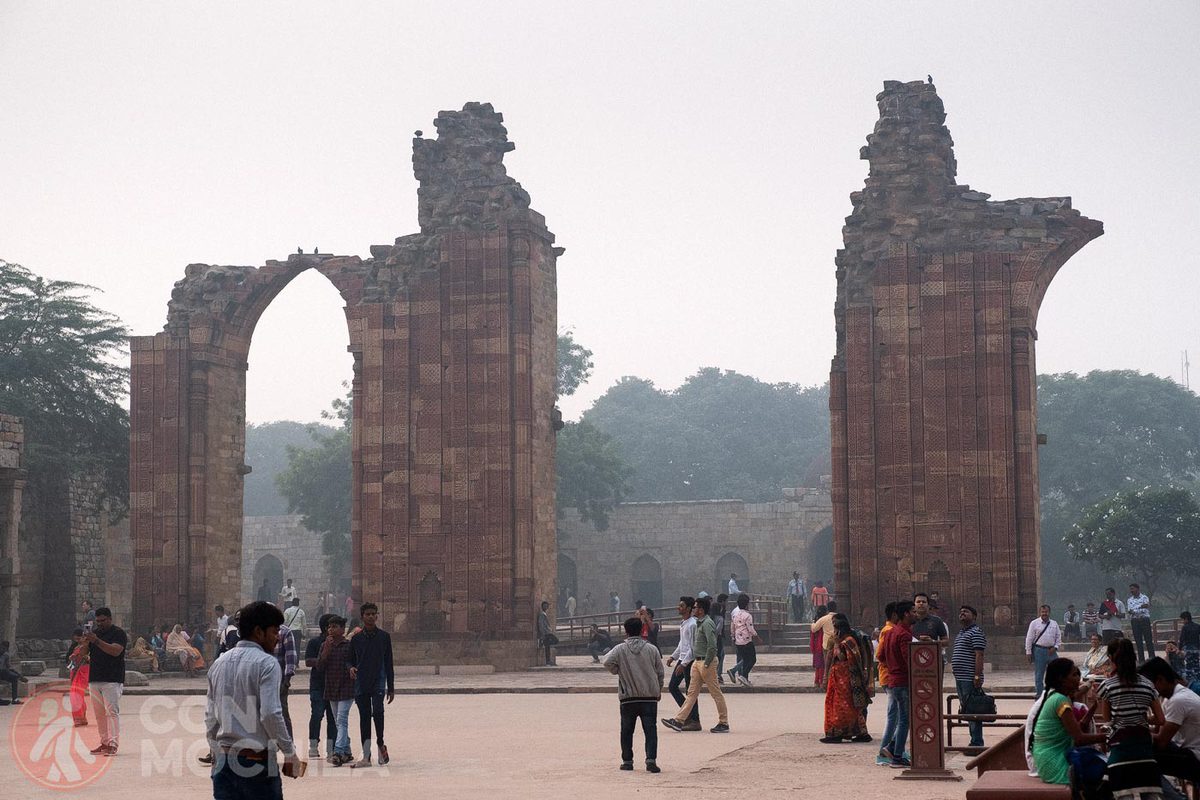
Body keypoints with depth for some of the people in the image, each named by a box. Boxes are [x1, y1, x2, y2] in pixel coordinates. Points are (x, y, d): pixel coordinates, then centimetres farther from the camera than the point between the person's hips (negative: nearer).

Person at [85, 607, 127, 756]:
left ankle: (113, 744, -14)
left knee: (112, 712, -11)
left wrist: (96, 640, -25)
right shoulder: (94, 632, 16)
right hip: (95, 679, 7)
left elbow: (115, 651, -20)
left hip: (112, 680, -7)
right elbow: (84, 652, 22)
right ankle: (104, 742, 15)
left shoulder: (118, 633, -4)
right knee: (99, 713, 8)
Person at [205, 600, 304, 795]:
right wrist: (290, 753, -7)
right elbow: (271, 714, -16)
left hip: (223, 760, 6)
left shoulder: (219, 664, 11)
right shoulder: (266, 663, -9)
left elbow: (210, 717, 14)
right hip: (256, 761, -6)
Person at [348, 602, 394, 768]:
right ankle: (366, 757, 7)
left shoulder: (384, 636, 5)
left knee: (377, 711, -22)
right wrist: (351, 668, -10)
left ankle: (380, 744, -1)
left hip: (378, 681, -2)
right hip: (361, 683, 2)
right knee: (364, 717, 4)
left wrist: (391, 687, 5)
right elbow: (351, 660, 15)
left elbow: (389, 663, 7)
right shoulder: (356, 639, 8)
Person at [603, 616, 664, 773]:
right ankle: (651, 759, -15)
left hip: (628, 697, 0)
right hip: (650, 696, 1)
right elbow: (660, 672, 7)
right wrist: (658, 690, 21)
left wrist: (618, 671, 6)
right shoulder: (652, 649, 4)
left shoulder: (620, 649, -2)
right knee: (650, 729, -1)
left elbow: (608, 662, -15)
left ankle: (627, 761, 15)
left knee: (627, 730, 11)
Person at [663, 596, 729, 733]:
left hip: (707, 661, -10)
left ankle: (724, 723, 5)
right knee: (692, 692, 8)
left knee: (716, 693, -2)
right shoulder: (699, 623, 15)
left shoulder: (707, 624, -17)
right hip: (697, 661, 10)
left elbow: (712, 646, -24)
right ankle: (679, 721, 7)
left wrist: (706, 665, -22)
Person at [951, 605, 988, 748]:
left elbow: (979, 655, -16)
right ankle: (974, 741, 17)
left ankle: (977, 742, -7)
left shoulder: (976, 632, -9)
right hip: (960, 678, 10)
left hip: (970, 678, -10)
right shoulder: (961, 633, 21)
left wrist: (977, 676, -22)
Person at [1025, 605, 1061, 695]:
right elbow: (1029, 638, 0)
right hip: (1039, 650, -3)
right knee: (1039, 674, 2)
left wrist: (1055, 647, -2)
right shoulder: (1034, 623, 0)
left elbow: (1058, 637, 14)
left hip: (1051, 651, 3)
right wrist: (1028, 652, -4)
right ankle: (1039, 694, 8)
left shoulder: (1054, 624, 10)